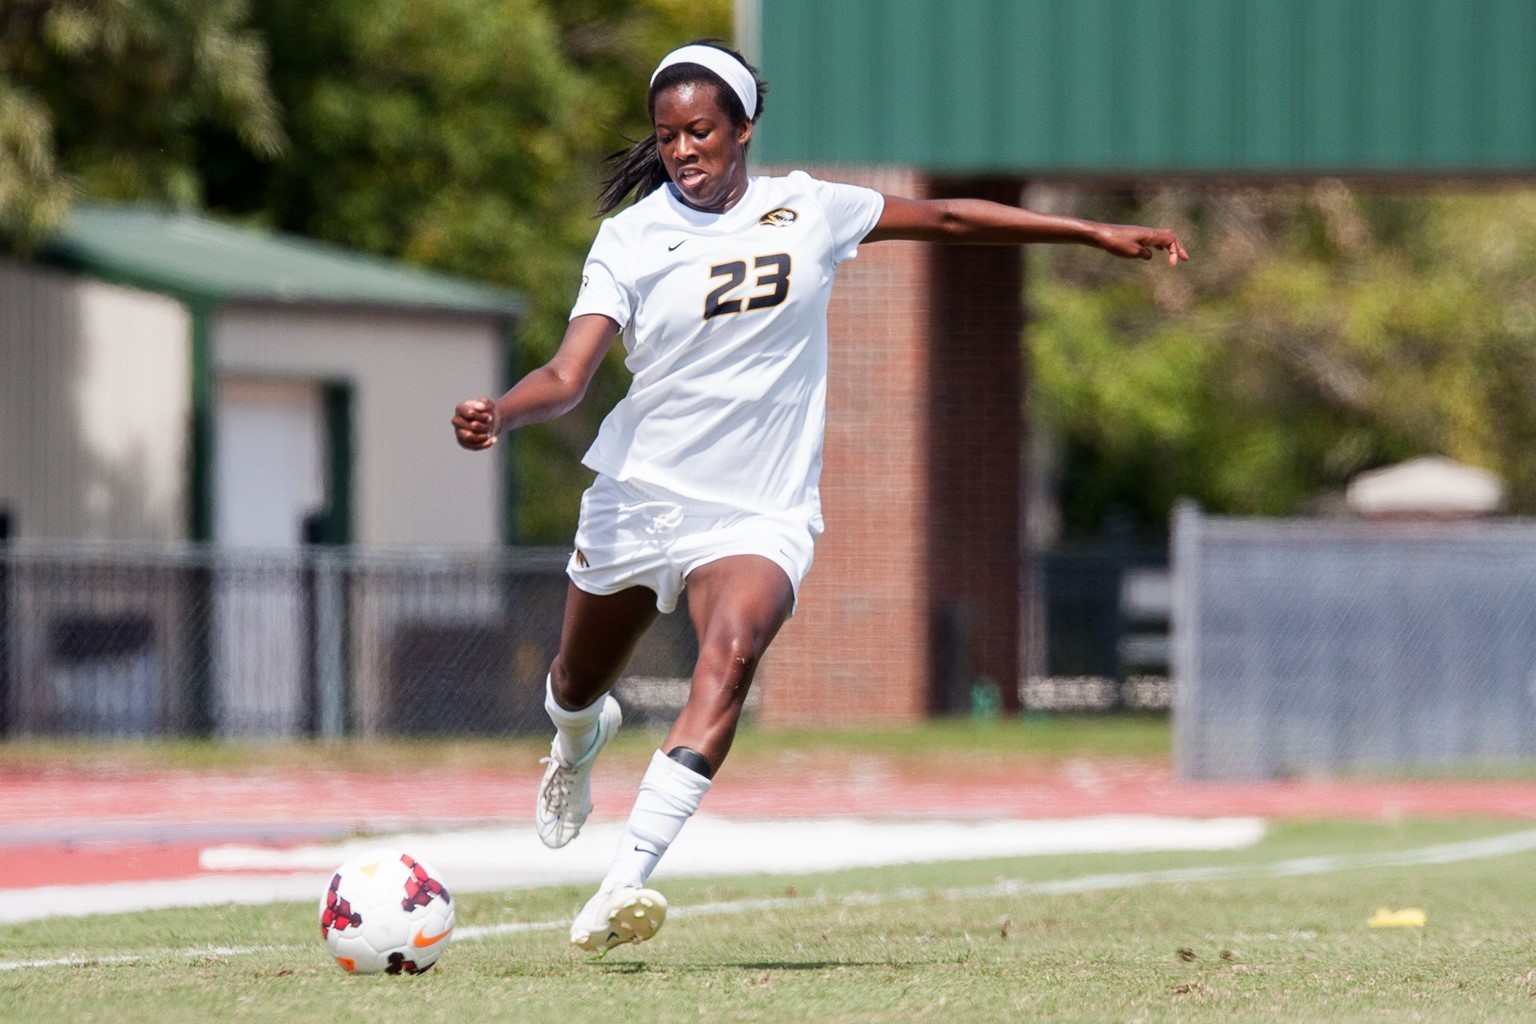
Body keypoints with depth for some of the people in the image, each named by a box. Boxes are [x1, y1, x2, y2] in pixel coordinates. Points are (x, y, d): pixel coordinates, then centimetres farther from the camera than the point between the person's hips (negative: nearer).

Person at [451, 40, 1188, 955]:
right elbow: (568, 376, -16)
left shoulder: (807, 211, -1)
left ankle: (627, 884, -41)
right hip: (640, 494, 1)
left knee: (733, 649, -30)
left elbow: (946, 219, 13)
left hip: (761, 512, -1)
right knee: (578, 686, 18)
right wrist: (497, 414, -39)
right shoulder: (632, 236, -8)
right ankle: (581, 739, 61)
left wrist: (1098, 234, 16)